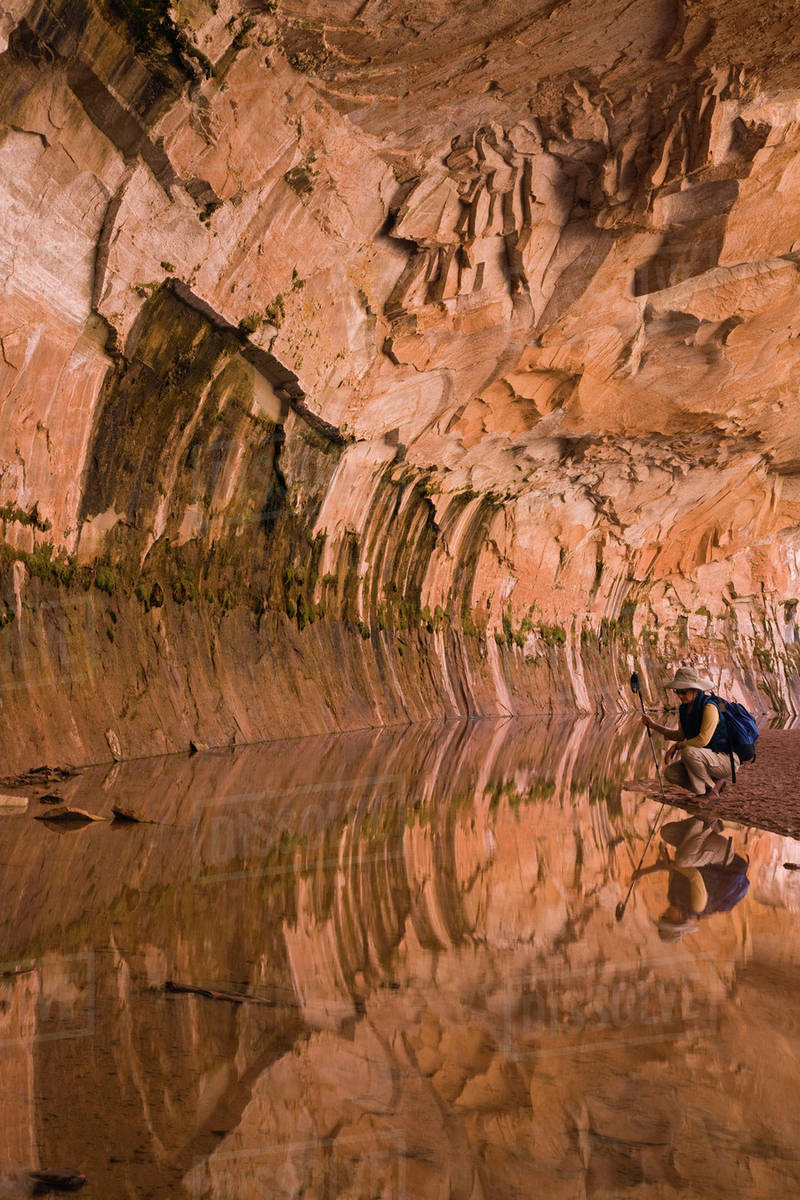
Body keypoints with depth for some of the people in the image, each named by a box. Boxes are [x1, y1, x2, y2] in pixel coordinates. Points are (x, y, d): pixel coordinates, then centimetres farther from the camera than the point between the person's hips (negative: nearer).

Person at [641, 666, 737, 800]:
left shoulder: (709, 707, -22)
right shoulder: (684, 709, 4)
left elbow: (703, 740, -29)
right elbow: (681, 735, 19)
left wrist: (677, 746, -17)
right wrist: (654, 725, 10)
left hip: (727, 760, -9)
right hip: (708, 759, 9)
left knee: (689, 752, -32)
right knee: (671, 772, -2)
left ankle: (712, 788, -10)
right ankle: (717, 782, 7)